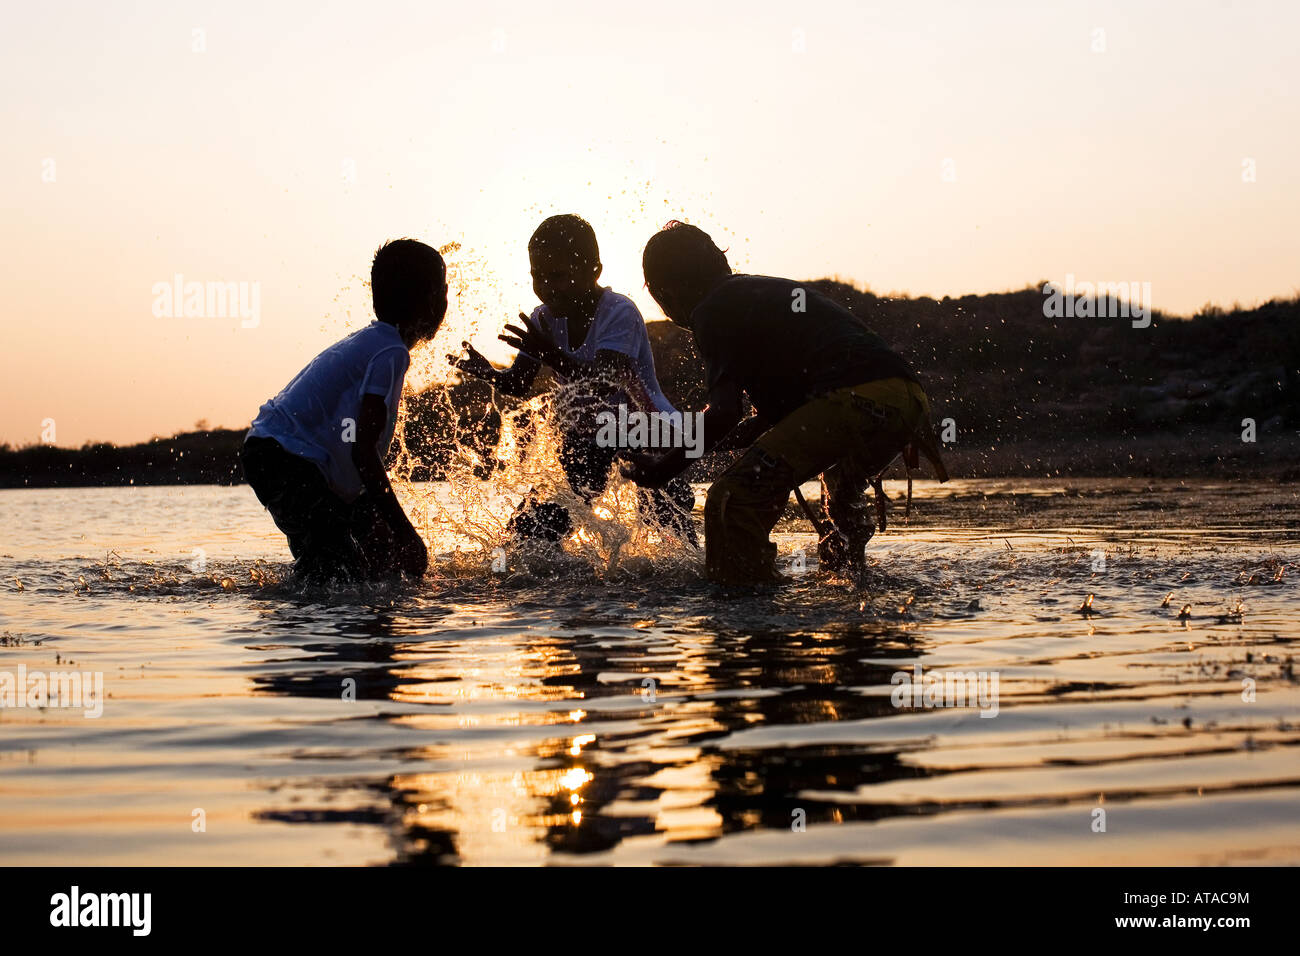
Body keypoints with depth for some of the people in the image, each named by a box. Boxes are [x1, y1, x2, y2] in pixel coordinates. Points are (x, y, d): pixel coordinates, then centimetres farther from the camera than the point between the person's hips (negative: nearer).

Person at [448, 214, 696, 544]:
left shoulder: (619, 313, -22)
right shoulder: (545, 318, -2)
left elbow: (604, 382, -38)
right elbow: (518, 385, -5)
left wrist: (553, 357, -53)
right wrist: (488, 372, -27)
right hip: (589, 436, 6)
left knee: (664, 505, -26)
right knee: (531, 524, -1)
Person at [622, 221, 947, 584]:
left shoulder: (712, 311, 5)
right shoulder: (768, 290, 32)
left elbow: (723, 414, -6)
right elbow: (778, 413, 33)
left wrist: (664, 468, 5)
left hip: (855, 401, -10)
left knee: (732, 501, -14)